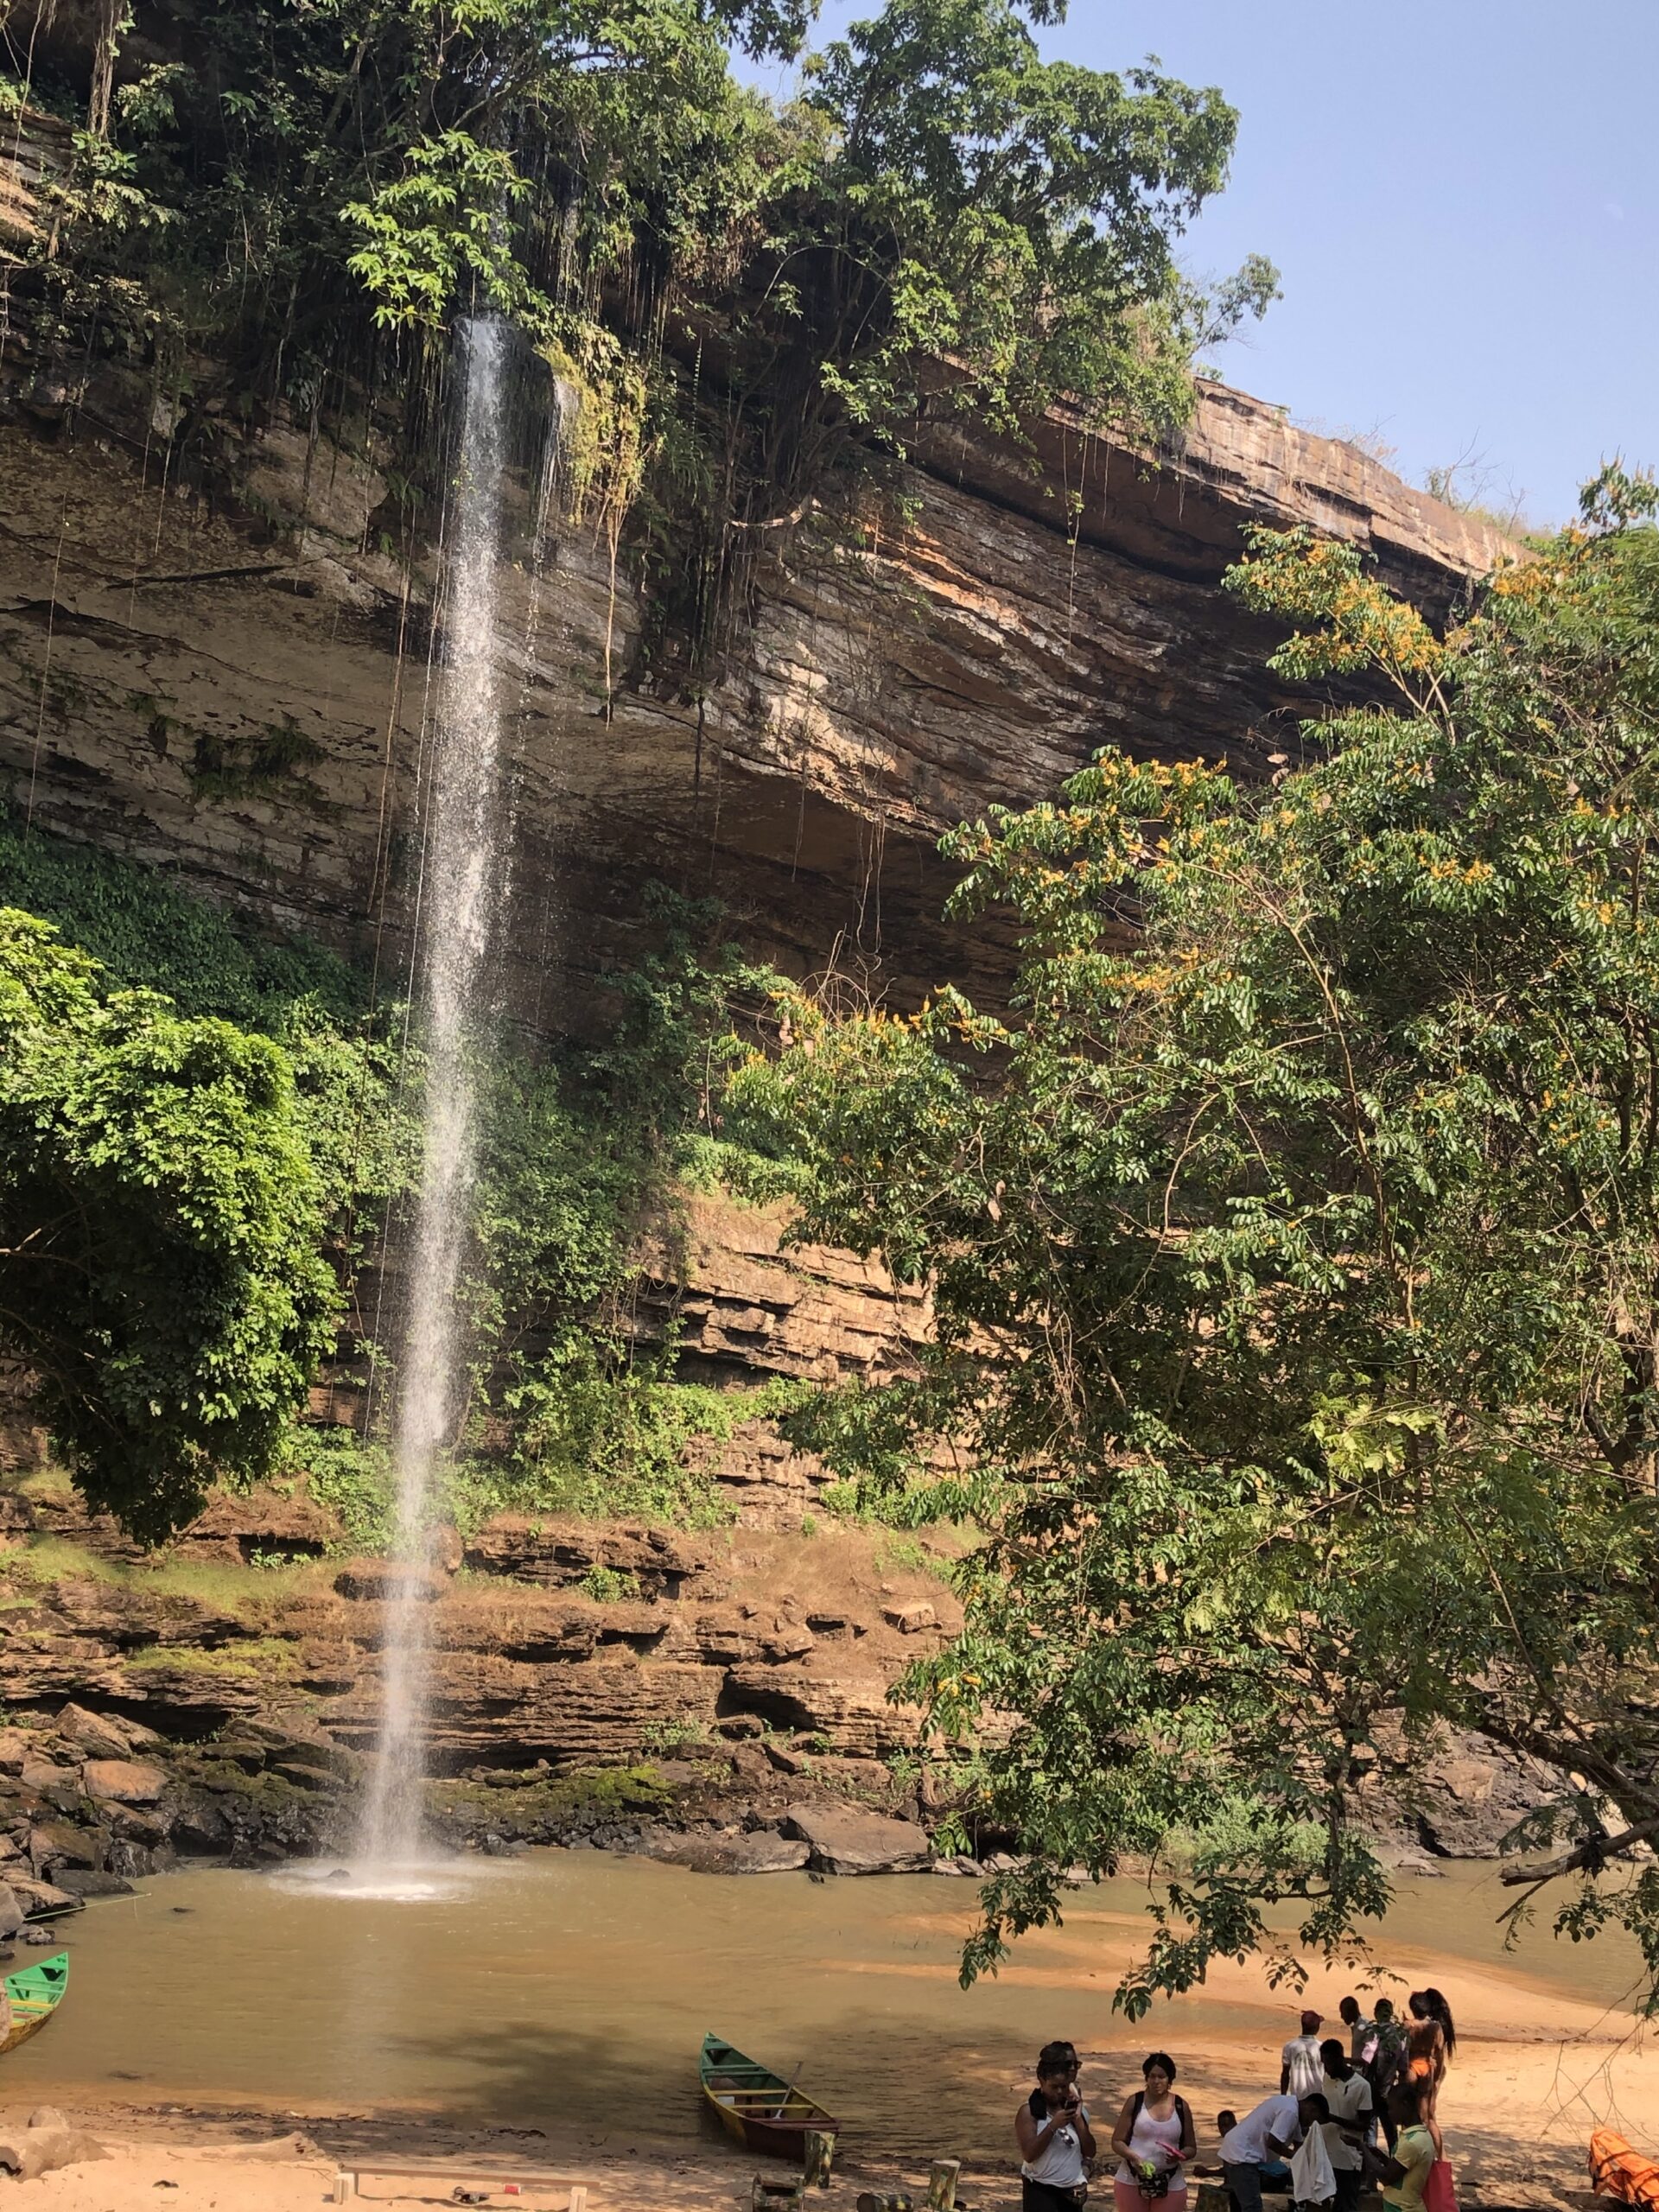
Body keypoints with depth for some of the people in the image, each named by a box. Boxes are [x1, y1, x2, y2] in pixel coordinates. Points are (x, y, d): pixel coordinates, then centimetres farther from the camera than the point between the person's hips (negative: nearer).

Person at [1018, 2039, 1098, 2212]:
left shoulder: (1074, 2108, 6)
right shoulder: (1029, 2111, -10)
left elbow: (1090, 2152, 2)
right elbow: (1029, 2153, -20)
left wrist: (1078, 2118, -11)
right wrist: (1053, 2125, -26)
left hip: (1070, 2191, 6)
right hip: (1041, 2191, -6)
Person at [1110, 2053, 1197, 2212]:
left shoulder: (1181, 2107, 1)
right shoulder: (1134, 2102, -3)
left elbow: (1191, 2148, 6)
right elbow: (1117, 2141, -2)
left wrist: (1179, 2156, -17)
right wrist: (1134, 2157, -21)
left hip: (1171, 2184, 1)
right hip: (1132, 2181, -1)